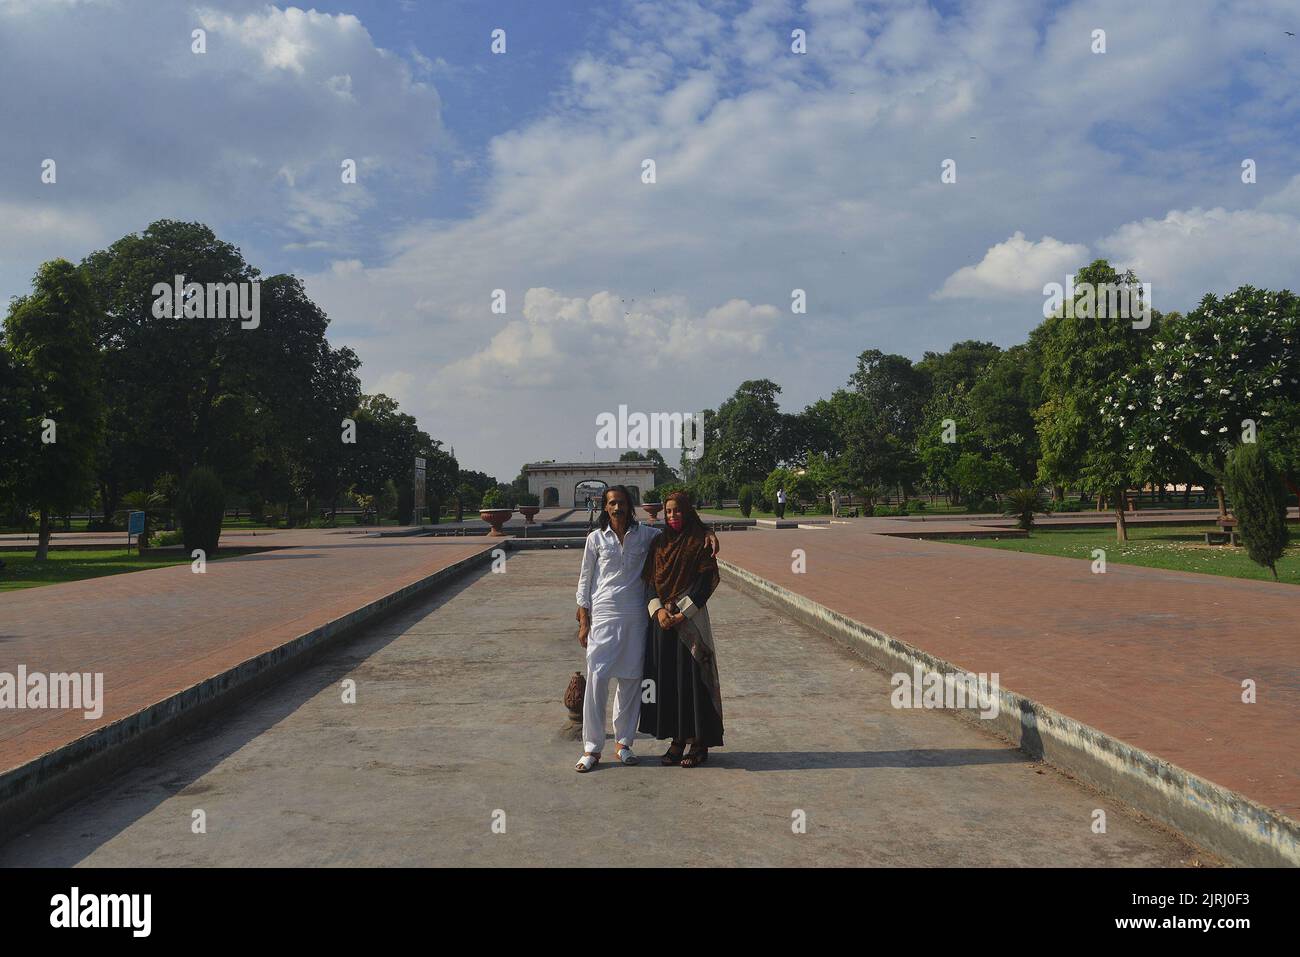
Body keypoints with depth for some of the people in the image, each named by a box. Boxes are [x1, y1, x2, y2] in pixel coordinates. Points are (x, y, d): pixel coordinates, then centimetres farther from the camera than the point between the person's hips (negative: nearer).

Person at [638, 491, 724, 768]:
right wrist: (658, 610, -8)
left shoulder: (699, 543, -4)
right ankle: (678, 738, 15)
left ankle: (698, 742, 7)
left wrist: (682, 613, -15)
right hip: (662, 618, 5)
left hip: (690, 619, -5)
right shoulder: (658, 543, 11)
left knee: (691, 678, -3)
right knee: (667, 679, 6)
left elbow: (707, 581, -9)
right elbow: (651, 580, 9)